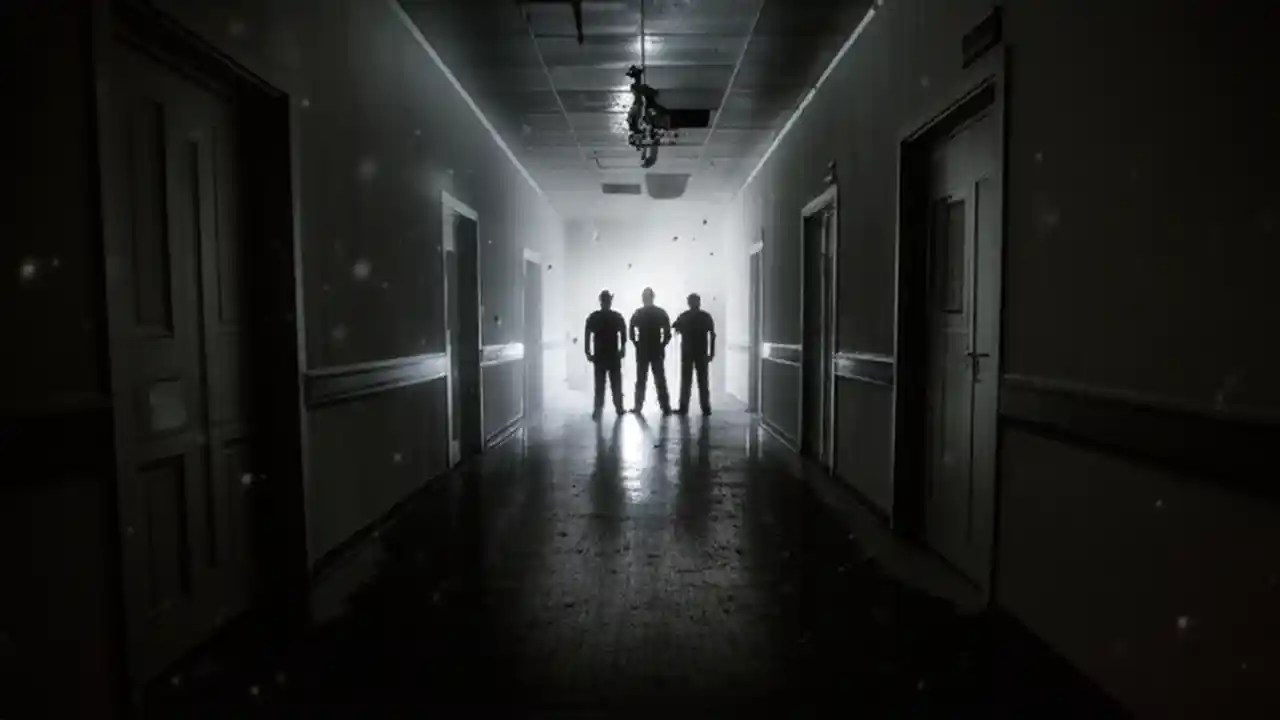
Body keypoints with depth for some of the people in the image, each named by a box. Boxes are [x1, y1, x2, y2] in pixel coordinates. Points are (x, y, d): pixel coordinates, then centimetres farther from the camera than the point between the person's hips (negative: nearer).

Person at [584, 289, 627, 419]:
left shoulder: (593, 317, -3)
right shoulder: (617, 317, -2)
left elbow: (587, 336, -5)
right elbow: (623, 334, -1)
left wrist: (588, 352, 0)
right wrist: (622, 349, 8)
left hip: (599, 355, 0)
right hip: (614, 355, 0)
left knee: (599, 384, 3)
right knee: (616, 383, 10)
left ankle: (598, 410, -3)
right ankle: (619, 408, 15)